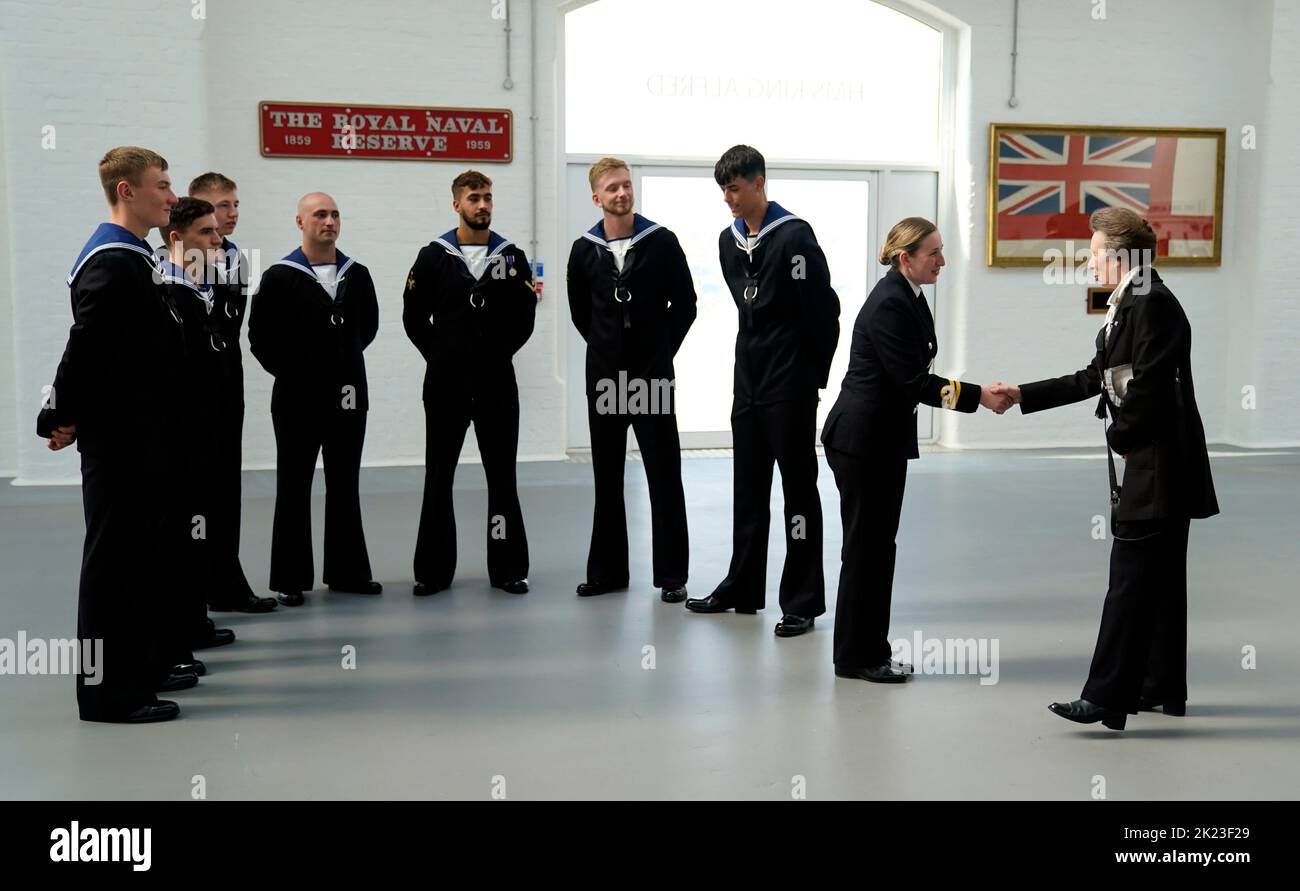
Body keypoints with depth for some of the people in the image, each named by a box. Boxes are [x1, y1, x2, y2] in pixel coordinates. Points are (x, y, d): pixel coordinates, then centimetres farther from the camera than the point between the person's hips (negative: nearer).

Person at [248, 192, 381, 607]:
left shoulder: (357, 275, 6)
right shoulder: (280, 277, -7)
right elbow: (260, 335, -4)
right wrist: (290, 371, -2)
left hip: (348, 397, 4)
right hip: (297, 399, -4)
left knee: (345, 487, 11)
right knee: (293, 490, 4)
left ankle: (347, 571, 21)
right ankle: (290, 578, 12)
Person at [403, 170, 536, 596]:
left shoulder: (512, 256, 5)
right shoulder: (434, 256, 2)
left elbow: (525, 318, 6)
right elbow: (414, 316, 4)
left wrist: (499, 352, 2)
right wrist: (441, 356, 2)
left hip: (497, 382, 1)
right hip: (445, 383, 0)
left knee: (502, 476, 4)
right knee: (438, 477, 5)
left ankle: (507, 568, 13)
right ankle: (434, 570, 13)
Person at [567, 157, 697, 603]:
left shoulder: (661, 242, -3)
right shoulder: (584, 250, 3)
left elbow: (685, 303, 3)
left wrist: (662, 350, 3)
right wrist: (608, 347, 12)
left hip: (653, 376, -2)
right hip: (604, 377, 3)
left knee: (664, 475, 0)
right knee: (607, 478, 9)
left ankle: (671, 574, 7)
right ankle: (608, 570, 19)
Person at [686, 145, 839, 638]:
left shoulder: (794, 236, -12)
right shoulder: (728, 240, 10)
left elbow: (823, 310, -12)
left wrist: (814, 375, -6)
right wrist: (759, 353, 13)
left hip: (790, 387, -7)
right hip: (748, 381, 7)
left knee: (799, 489, 0)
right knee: (748, 489, 14)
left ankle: (802, 601, 7)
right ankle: (743, 588, 25)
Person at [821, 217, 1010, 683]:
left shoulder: (909, 297, 11)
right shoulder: (889, 304, -19)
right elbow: (912, 380, -21)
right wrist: (978, 396, -18)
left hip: (884, 438, 10)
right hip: (861, 440, -10)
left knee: (878, 545, 13)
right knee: (866, 547, -1)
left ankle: (870, 652, 23)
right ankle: (856, 657, 11)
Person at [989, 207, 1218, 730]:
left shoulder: (1151, 303, -16)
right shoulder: (1131, 304, 16)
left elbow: (1147, 387, -23)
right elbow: (1096, 378, 19)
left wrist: (1120, 439, -8)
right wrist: (1024, 396, 17)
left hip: (1157, 465, -10)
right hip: (1159, 469, 10)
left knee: (1131, 579, -8)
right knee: (1159, 579, 15)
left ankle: (1107, 697, -5)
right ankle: (1163, 688, 25)